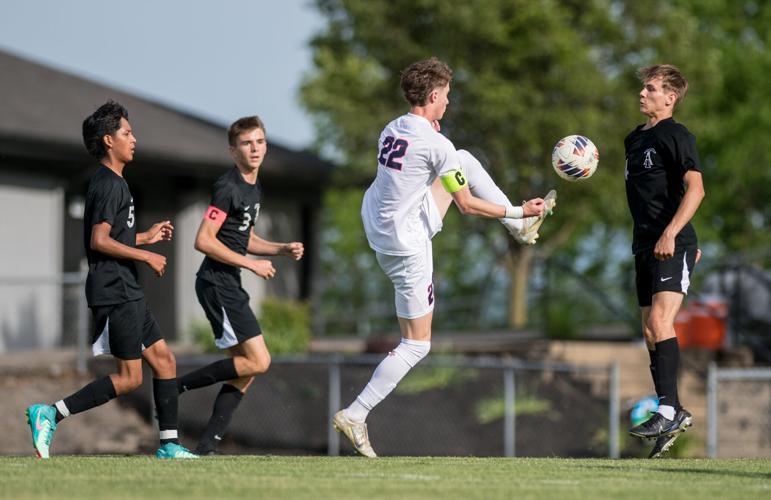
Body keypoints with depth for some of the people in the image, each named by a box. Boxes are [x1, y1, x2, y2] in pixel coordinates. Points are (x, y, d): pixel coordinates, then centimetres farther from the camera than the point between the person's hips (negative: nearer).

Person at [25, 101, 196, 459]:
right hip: (114, 292, -10)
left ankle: (169, 445, 10)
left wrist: (146, 237, 18)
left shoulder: (111, 183, 18)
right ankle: (49, 415, -9)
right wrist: (146, 255, -15)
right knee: (128, 378, -9)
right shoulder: (109, 185, -13)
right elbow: (99, 241, -21)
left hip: (126, 292, 10)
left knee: (164, 361, 9)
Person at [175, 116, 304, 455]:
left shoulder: (253, 189, 16)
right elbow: (204, 240, -19)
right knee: (258, 361, -14)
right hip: (216, 284, -10)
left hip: (230, 286, 10)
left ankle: (206, 447, 6)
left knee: (243, 373, 7)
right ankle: (177, 386, -6)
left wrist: (284, 249, 12)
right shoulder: (228, 188, -14)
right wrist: (252, 264, -16)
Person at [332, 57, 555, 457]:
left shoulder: (390, 131, 2)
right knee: (416, 346, 2)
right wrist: (517, 211, -4)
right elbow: (466, 205, -14)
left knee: (466, 161, 16)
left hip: (379, 225, 8)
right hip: (407, 246, -8)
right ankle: (354, 415, -3)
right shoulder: (436, 144, -21)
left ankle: (521, 228, 28)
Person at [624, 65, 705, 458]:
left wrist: (671, 234, -26)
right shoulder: (634, 140, 18)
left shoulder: (676, 136, -7)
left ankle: (668, 411, -25)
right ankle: (672, 415, 14)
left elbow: (695, 189, -17)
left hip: (672, 246, -9)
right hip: (645, 247, 9)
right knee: (650, 331, 7)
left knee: (660, 320, -21)